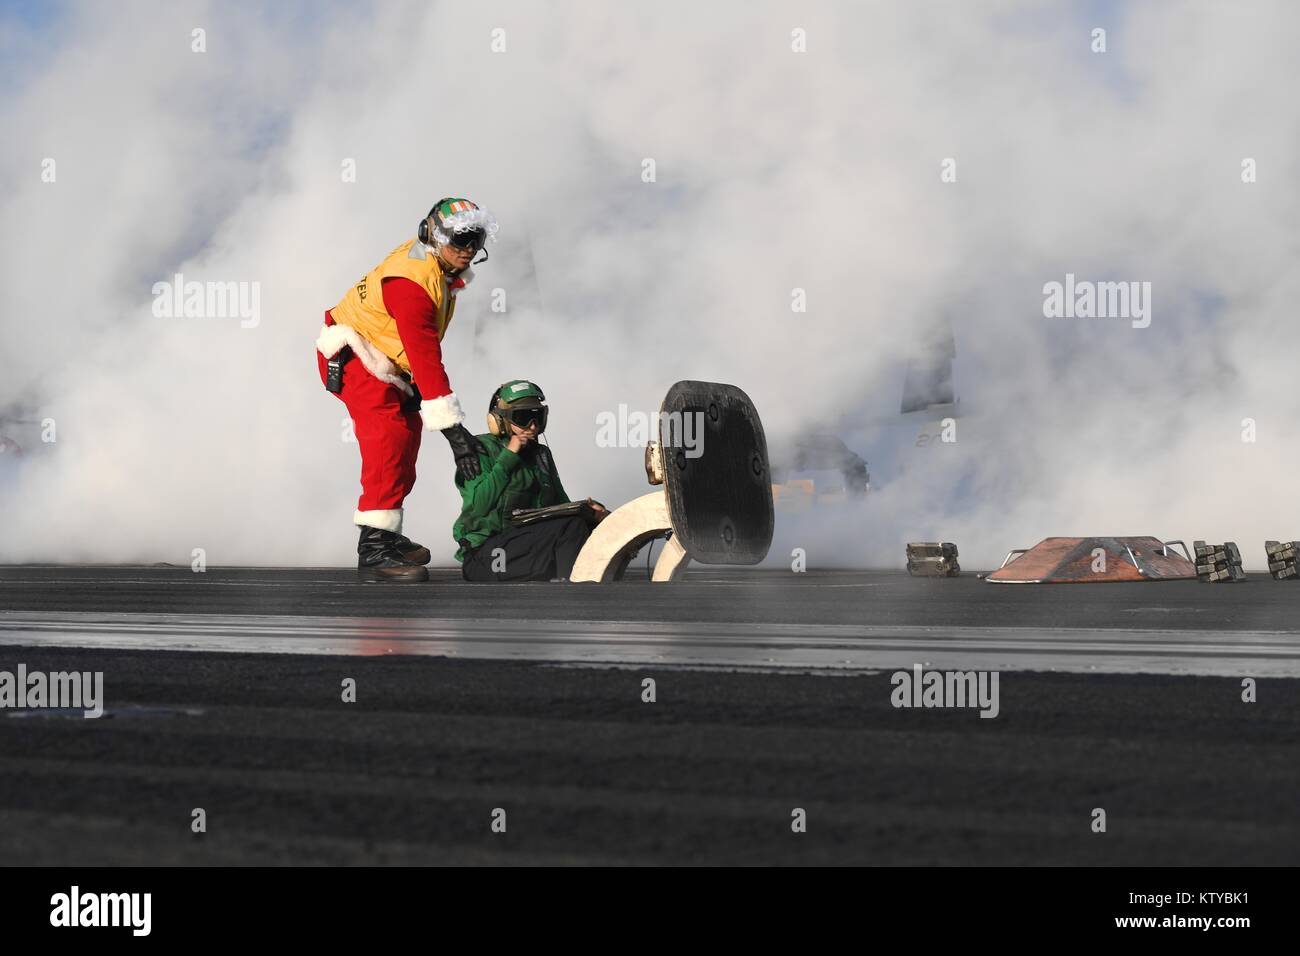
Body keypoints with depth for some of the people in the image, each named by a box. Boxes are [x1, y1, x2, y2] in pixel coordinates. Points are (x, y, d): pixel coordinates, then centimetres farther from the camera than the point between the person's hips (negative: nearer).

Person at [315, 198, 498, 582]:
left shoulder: (445, 267, 0)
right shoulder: (412, 281, -31)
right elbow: (426, 359, -35)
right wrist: (452, 428, -37)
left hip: (387, 360, 10)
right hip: (353, 357, -10)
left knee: (407, 435, 14)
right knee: (389, 439, -21)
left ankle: (387, 535, 26)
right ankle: (374, 549, -25)